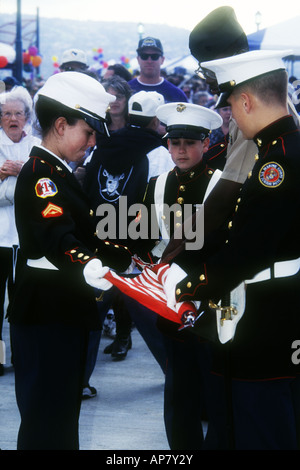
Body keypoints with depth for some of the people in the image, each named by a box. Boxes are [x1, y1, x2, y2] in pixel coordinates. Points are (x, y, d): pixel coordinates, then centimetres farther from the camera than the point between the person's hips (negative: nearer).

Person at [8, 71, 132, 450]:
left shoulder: (59, 173, 16)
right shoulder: (40, 174, -17)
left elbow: (84, 235, 23)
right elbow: (58, 239, -34)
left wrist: (129, 258, 19)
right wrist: (94, 271, -50)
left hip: (67, 313, 11)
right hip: (45, 317, -11)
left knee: (64, 416, 17)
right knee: (46, 421, -9)